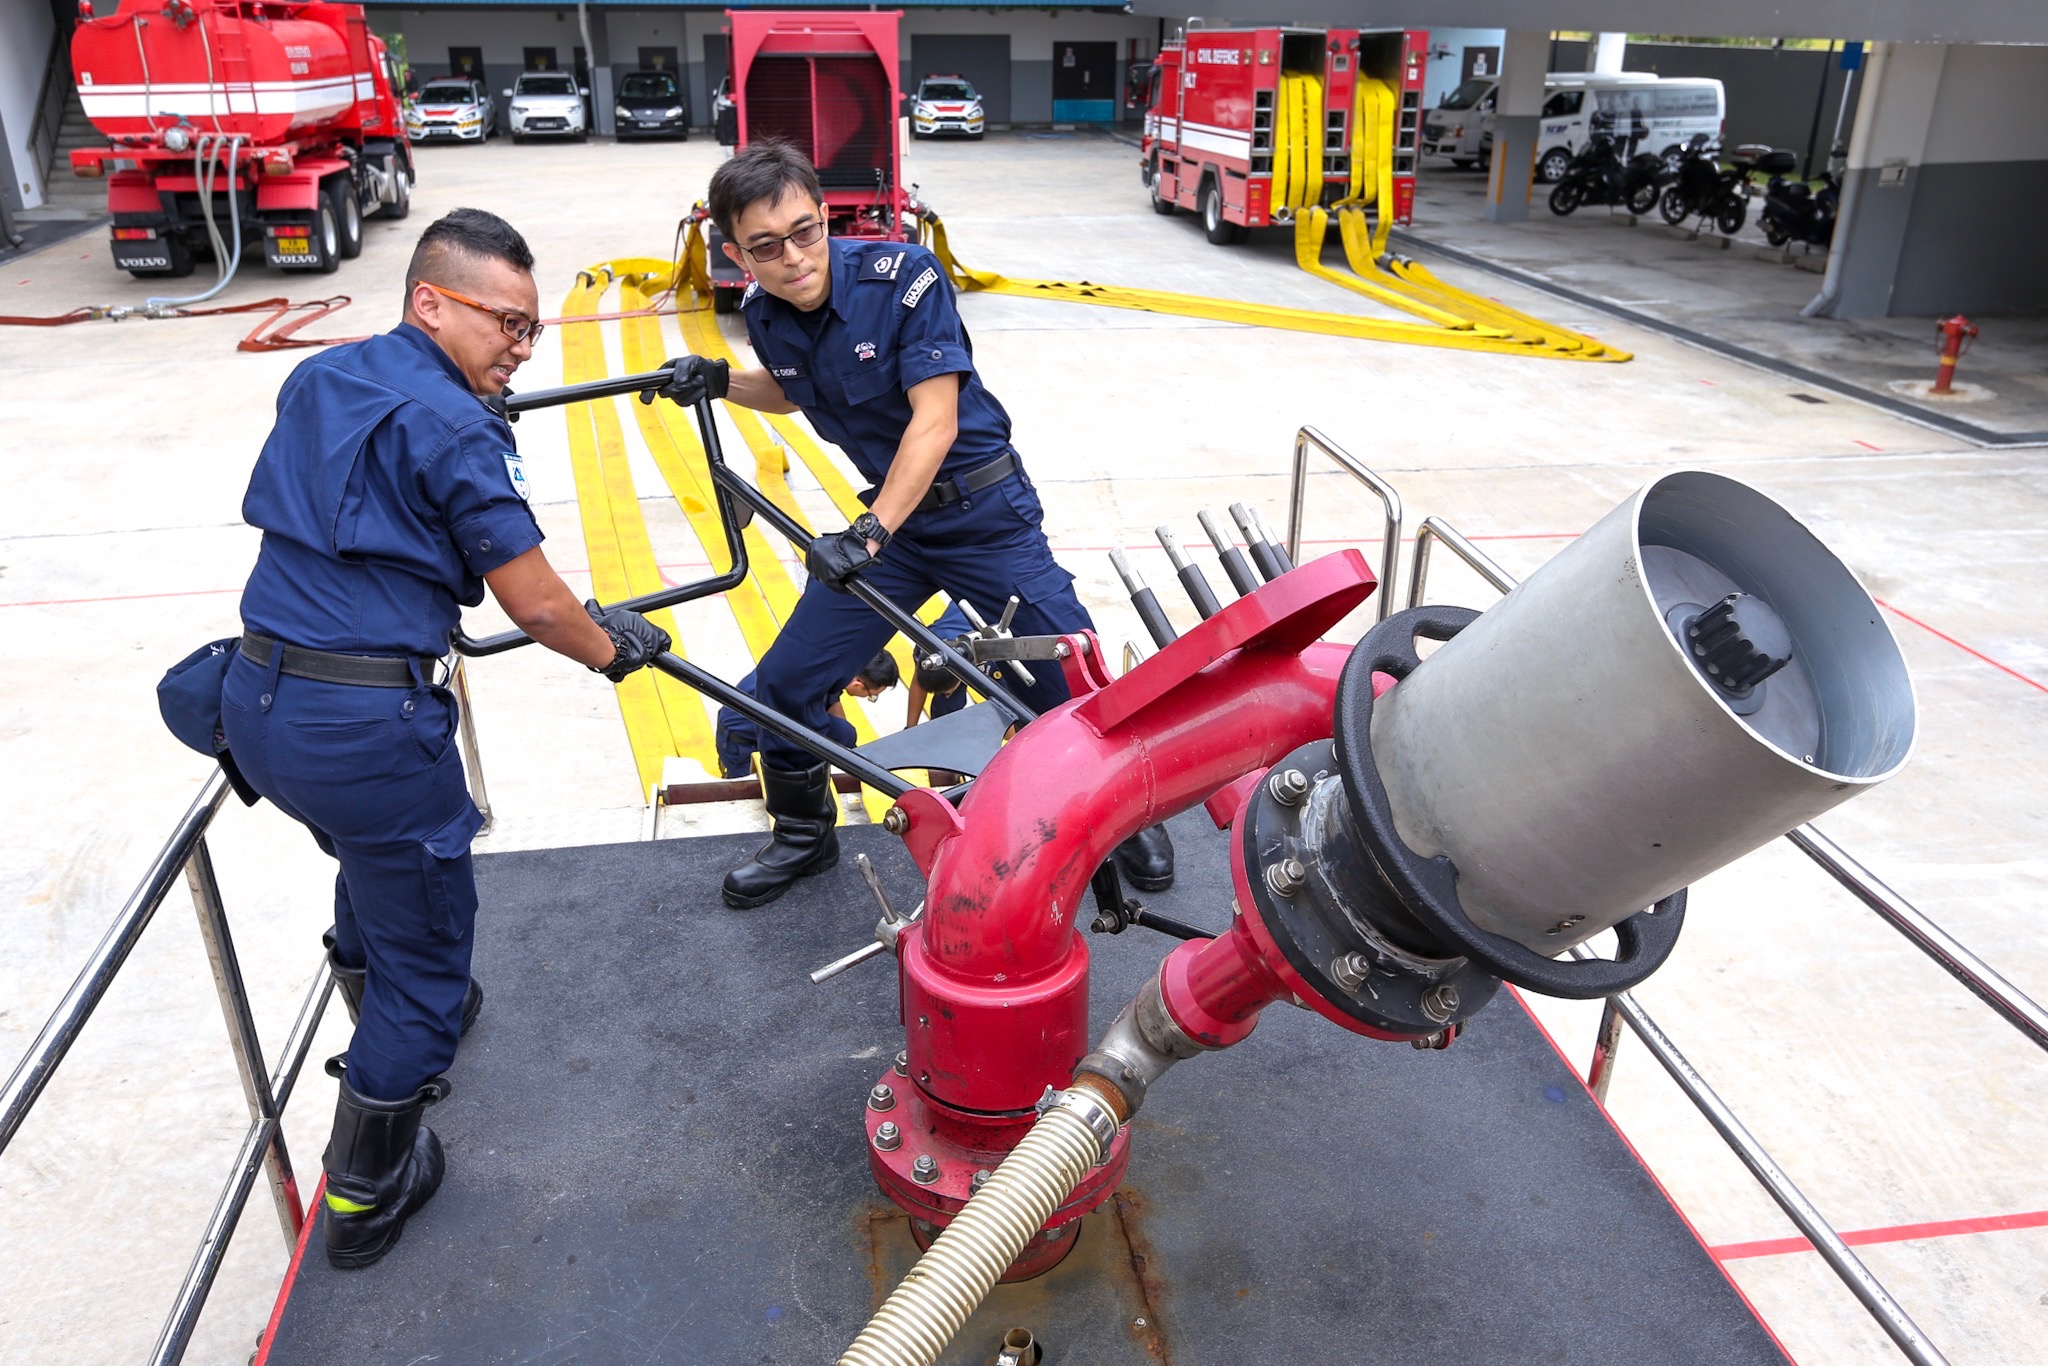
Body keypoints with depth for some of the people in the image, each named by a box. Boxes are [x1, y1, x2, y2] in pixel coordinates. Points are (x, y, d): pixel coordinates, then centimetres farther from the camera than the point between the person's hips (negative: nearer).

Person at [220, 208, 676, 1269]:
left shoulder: (318, 381, 13)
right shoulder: (452, 431, -14)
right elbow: (539, 607, -13)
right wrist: (615, 649, 5)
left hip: (254, 702, 9)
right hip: (366, 722, -9)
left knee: (375, 863, 34)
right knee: (425, 932, 9)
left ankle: (391, 1025, 57)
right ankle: (365, 1196, 23)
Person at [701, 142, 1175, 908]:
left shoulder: (903, 274, -22)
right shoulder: (764, 314, -5)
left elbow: (935, 420, -26)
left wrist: (870, 532, -32)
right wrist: (719, 383, 0)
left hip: (984, 513, -4)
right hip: (890, 517, 5)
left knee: (1076, 684, -6)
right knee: (781, 687, 2)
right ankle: (804, 836, 28)